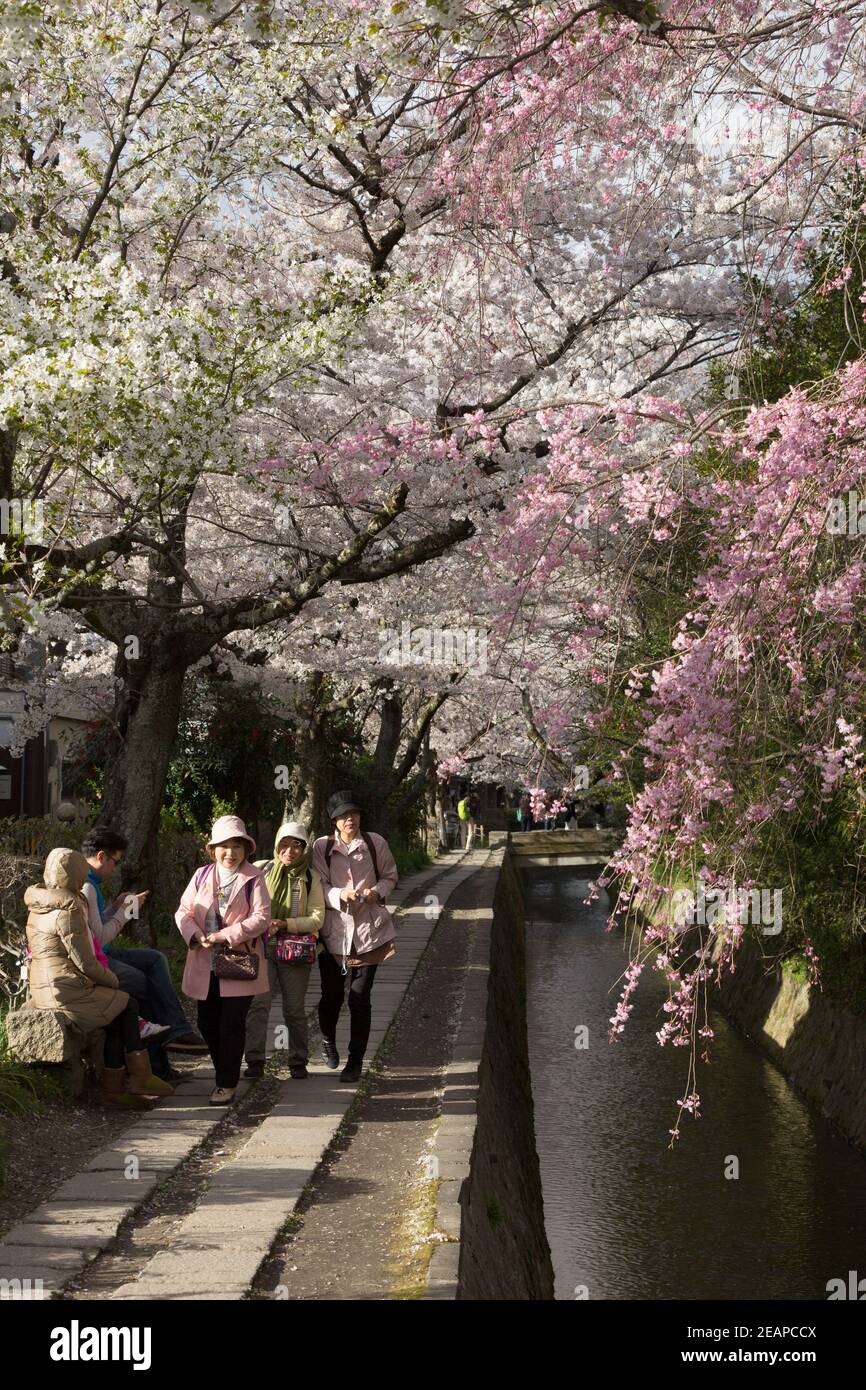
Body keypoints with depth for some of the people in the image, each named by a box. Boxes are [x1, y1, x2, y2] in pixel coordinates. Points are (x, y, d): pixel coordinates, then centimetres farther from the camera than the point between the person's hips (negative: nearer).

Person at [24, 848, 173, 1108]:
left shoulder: (39, 907, 13)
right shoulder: (68, 911, -18)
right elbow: (85, 963, -17)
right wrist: (113, 980, 2)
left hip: (41, 989, 9)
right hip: (65, 991, -9)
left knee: (116, 1015, 14)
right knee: (128, 1005, 7)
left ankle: (114, 1088, 10)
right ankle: (139, 1078, 13)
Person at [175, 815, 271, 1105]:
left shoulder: (253, 878, -4)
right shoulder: (201, 876, 8)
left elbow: (262, 917, -12)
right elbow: (183, 912, 6)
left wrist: (225, 935, -17)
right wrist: (195, 934, -14)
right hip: (205, 964, 4)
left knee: (232, 1023, -4)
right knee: (207, 1023, 10)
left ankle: (227, 1083, 5)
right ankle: (225, 1073, 27)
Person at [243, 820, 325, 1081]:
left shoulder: (310, 878, 3)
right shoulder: (261, 869, 4)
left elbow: (317, 918, -3)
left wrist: (285, 924, -15)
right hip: (262, 945, 0)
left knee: (295, 1009, 5)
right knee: (258, 1004, -9)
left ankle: (298, 1062, 14)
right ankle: (254, 1060, -4)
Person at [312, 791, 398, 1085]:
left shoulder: (375, 843, 1)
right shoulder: (322, 846, -1)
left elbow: (390, 877, 10)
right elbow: (319, 886, -2)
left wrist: (377, 891, -10)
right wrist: (341, 894, -21)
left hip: (369, 929, 0)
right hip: (334, 930, 0)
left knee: (360, 997, 0)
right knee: (332, 994, 7)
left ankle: (356, 1061, 12)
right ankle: (328, 1040, 40)